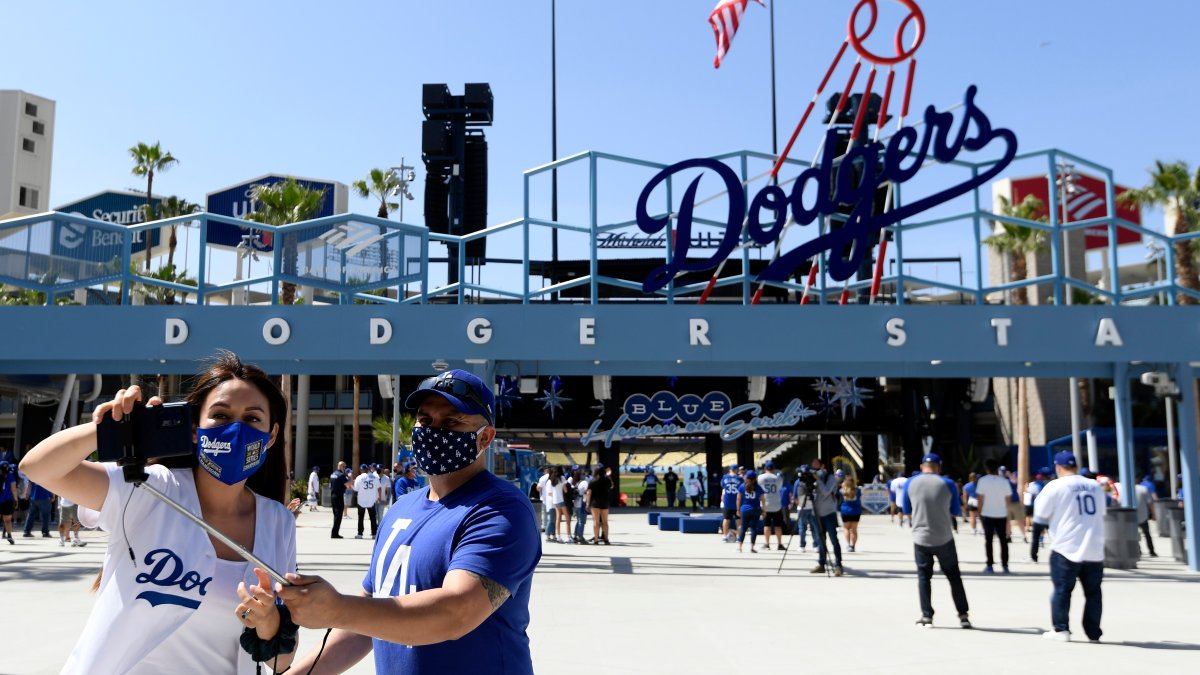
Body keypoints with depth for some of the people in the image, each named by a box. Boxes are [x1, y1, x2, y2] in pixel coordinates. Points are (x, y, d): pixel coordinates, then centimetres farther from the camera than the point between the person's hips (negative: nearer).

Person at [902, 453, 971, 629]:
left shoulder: (910, 484, -1)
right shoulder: (948, 484, -5)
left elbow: (907, 511, 8)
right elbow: (956, 513, 4)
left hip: (920, 538, 0)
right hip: (944, 539, 0)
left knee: (924, 576, 10)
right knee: (954, 576, 12)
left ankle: (927, 616, 7)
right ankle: (963, 615, 14)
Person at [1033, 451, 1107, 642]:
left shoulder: (1055, 486, -6)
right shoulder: (1095, 486, 9)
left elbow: (1040, 516, -3)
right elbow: (1102, 513, 21)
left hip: (1066, 548, -4)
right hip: (1095, 550, 4)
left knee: (1062, 590, 4)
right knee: (1093, 592, 11)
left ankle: (1061, 629, 2)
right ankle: (1093, 632, 12)